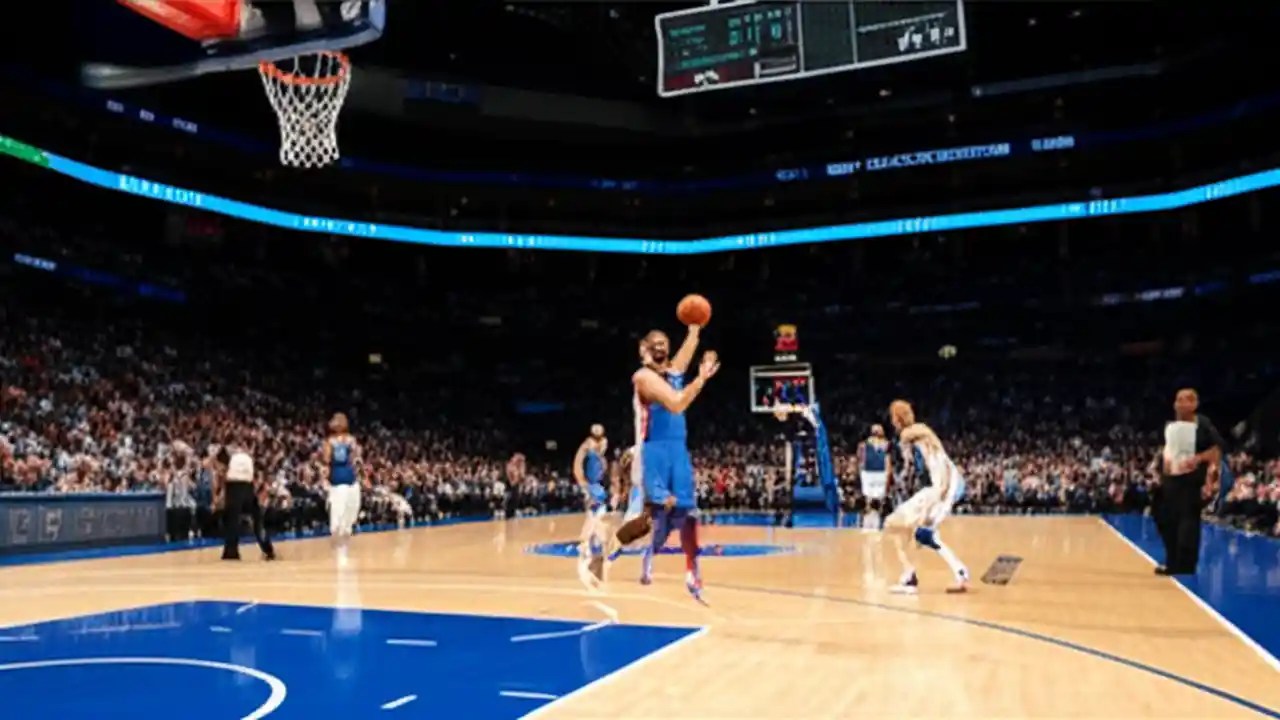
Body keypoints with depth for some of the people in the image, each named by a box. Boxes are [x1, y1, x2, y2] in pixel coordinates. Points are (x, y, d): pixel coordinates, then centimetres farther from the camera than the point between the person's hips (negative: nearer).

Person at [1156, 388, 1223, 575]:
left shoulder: (1203, 424, -8)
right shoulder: (1170, 426, 11)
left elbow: (1217, 448, -10)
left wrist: (1198, 458, -24)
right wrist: (1164, 460, 4)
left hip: (1191, 478, -7)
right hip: (1170, 477, 7)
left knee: (1188, 521, -8)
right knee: (1164, 518, 10)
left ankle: (1186, 566, -2)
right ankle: (1173, 563, 23)